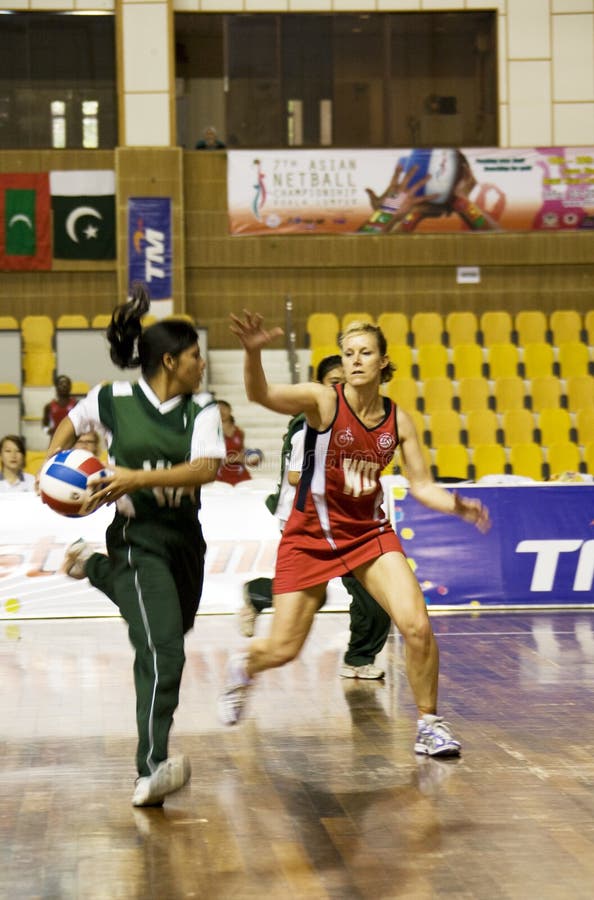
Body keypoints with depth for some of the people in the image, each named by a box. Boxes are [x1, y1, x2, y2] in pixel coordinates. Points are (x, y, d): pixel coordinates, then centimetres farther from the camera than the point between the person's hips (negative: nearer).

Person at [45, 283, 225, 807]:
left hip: (185, 538, 5)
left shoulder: (201, 414, -1)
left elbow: (206, 469, -18)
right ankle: (152, 770, -28)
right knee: (162, 652, -22)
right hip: (138, 540, -5)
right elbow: (71, 424, 16)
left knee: (174, 634, 28)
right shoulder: (112, 401, -5)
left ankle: (93, 567, 51)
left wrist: (137, 477, -27)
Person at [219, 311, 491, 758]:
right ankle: (243, 666, 39)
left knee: (417, 625, -16)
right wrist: (253, 351, -51)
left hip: (370, 532, 3)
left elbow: (422, 486, 1)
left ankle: (429, 724, 4)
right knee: (283, 649, 1)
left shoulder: (398, 419, -2)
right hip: (310, 536, -3)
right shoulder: (323, 401, -14)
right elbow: (260, 394, -31)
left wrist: (457, 505, -19)